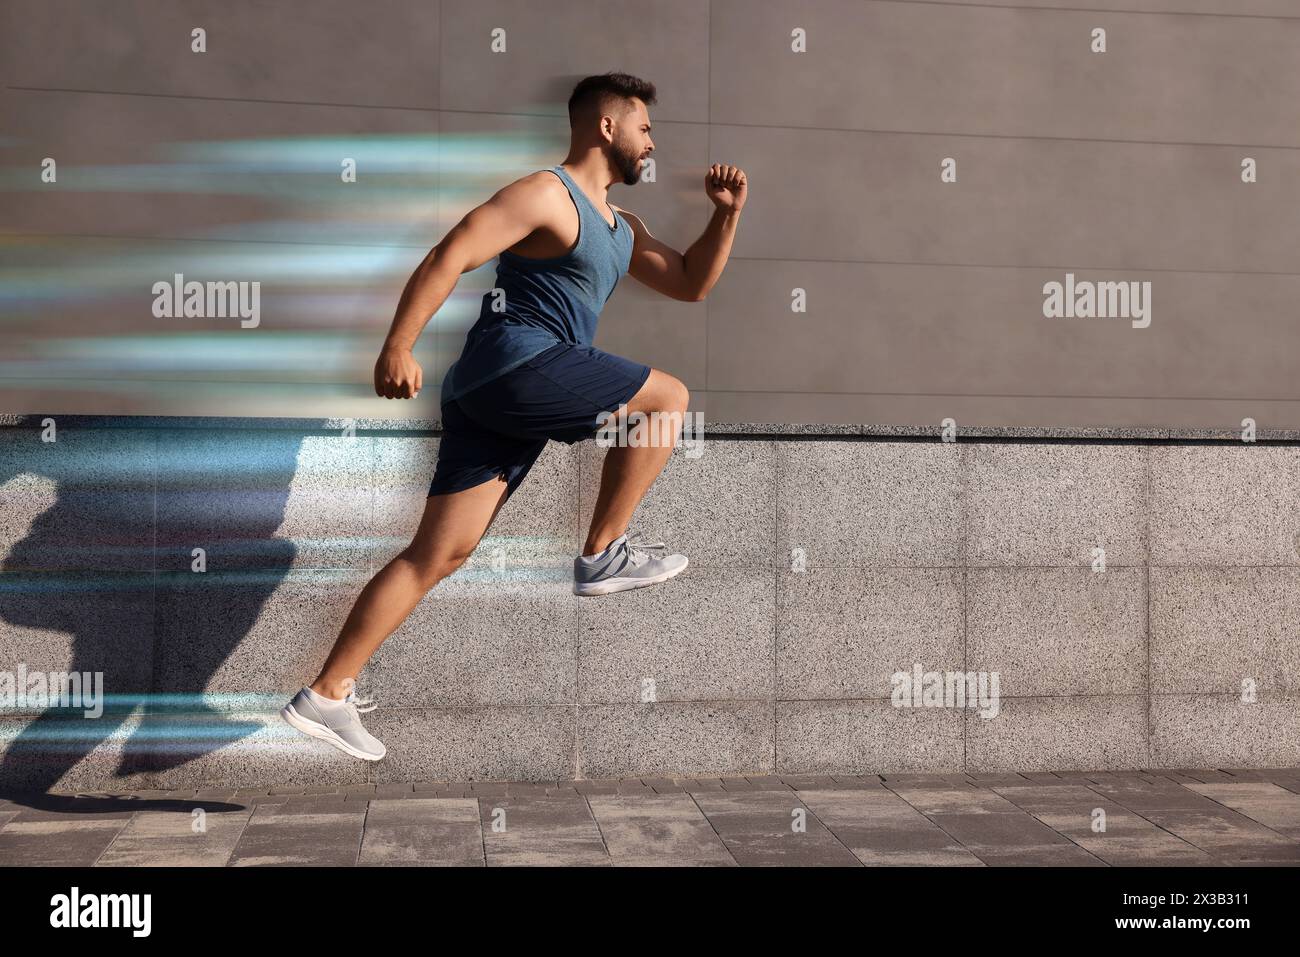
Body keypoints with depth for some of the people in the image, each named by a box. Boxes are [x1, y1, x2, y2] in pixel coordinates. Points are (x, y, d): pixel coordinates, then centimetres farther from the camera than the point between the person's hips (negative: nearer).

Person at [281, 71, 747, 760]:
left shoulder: (621, 228, 25)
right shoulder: (546, 194, -5)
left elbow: (690, 284, 29)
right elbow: (450, 256, -14)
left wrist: (726, 215, 16)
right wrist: (398, 347, -21)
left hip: (494, 394, 9)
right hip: (516, 361, -9)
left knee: (440, 553, 4)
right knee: (668, 398, -1)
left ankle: (326, 695, 5)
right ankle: (603, 555, 3)